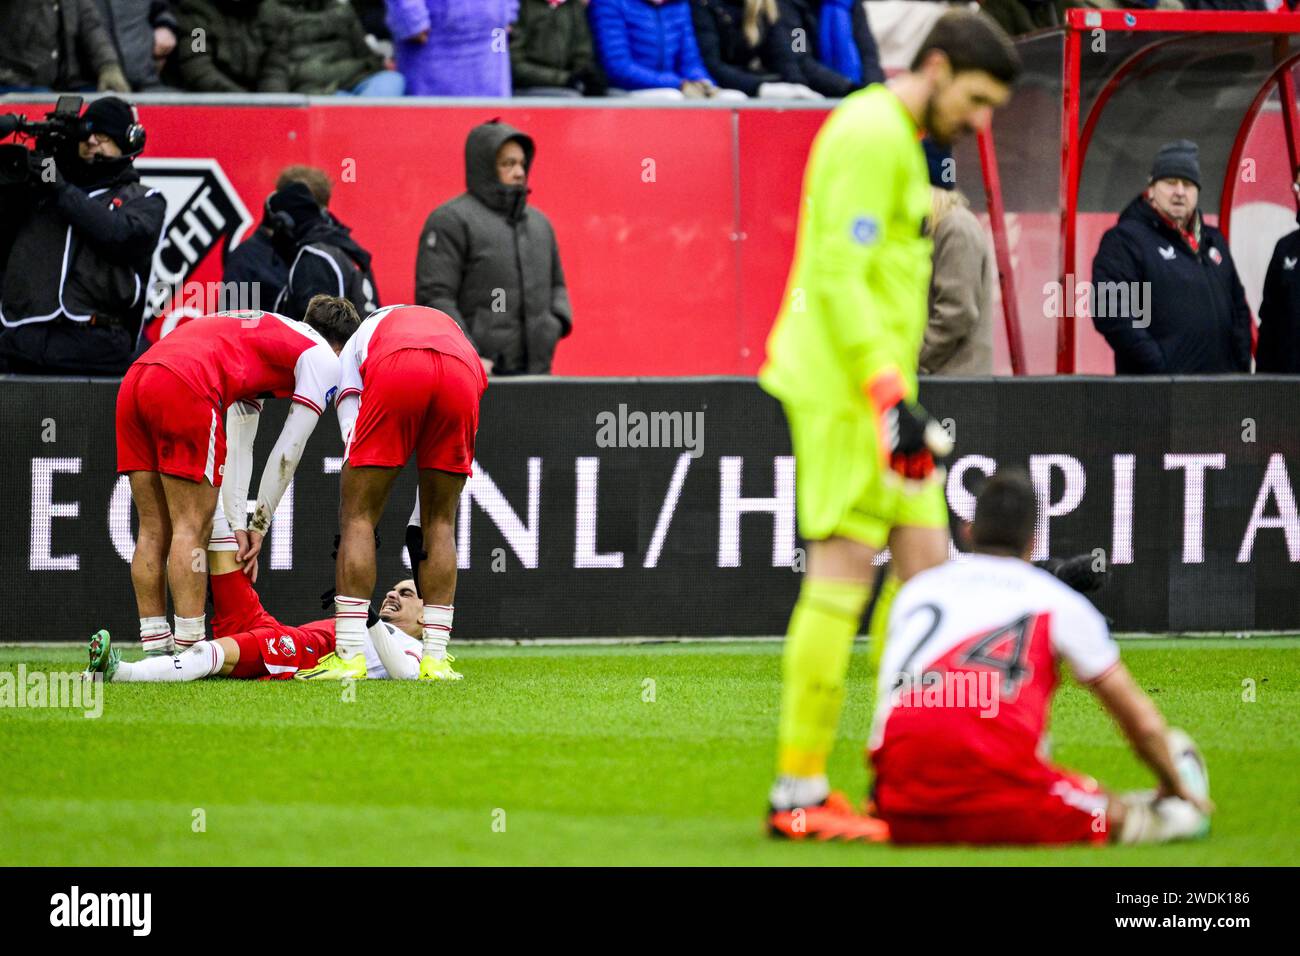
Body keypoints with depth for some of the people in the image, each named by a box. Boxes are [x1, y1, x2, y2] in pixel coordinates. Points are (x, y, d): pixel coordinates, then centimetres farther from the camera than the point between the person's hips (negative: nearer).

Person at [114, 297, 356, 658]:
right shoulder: (324, 358, 14)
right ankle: (188, 647, -7)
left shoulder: (263, 332, 35)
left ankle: (155, 647, 10)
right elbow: (289, 450, 10)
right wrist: (260, 524, 16)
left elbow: (239, 441, 28)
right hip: (183, 389, -8)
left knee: (153, 530, 11)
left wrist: (238, 521, 21)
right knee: (192, 529, -3)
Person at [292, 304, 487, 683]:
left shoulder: (357, 342, 41)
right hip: (460, 376, 2)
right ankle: (435, 659, 13)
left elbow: (353, 436, 27)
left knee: (358, 516, 9)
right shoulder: (451, 329, 47)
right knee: (440, 521, 18)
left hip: (395, 372, -2)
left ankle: (349, 655, 3)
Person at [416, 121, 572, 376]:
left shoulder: (538, 221, 20)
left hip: (535, 371, 7)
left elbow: (556, 284, 31)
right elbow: (434, 297, -9)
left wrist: (558, 321, 8)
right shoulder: (451, 222, -3)